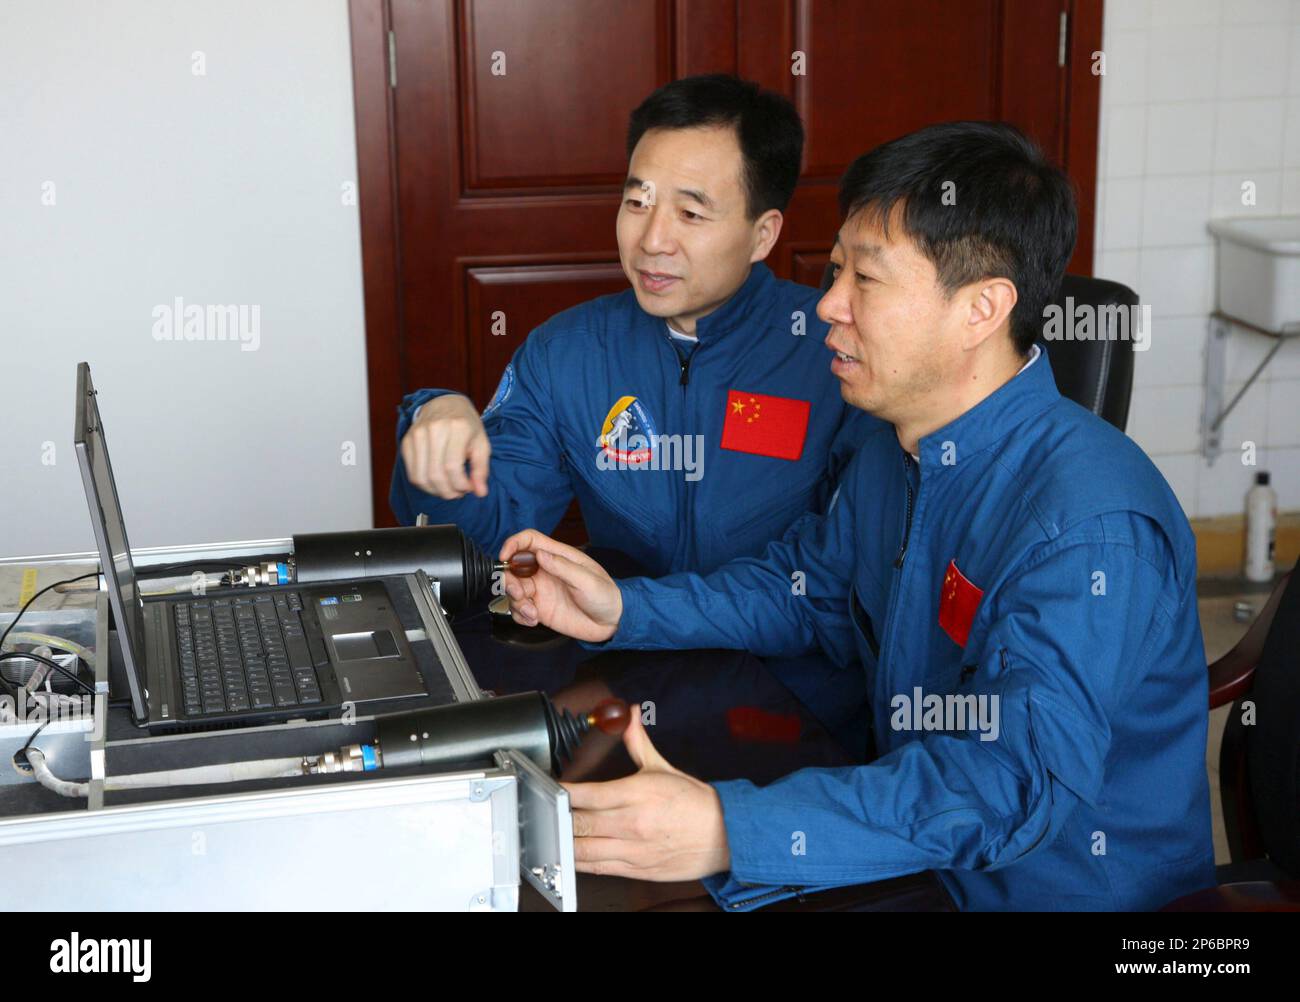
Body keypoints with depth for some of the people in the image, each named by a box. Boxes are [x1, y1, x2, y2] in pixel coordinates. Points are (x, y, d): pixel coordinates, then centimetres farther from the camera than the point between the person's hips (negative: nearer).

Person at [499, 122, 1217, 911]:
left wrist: (733, 832, -45)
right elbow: (809, 587, 19)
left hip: (1057, 891, -7)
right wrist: (624, 611, 4)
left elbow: (1018, 781, -36)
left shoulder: (1090, 528, -27)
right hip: (918, 857, 7)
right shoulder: (899, 450, 3)